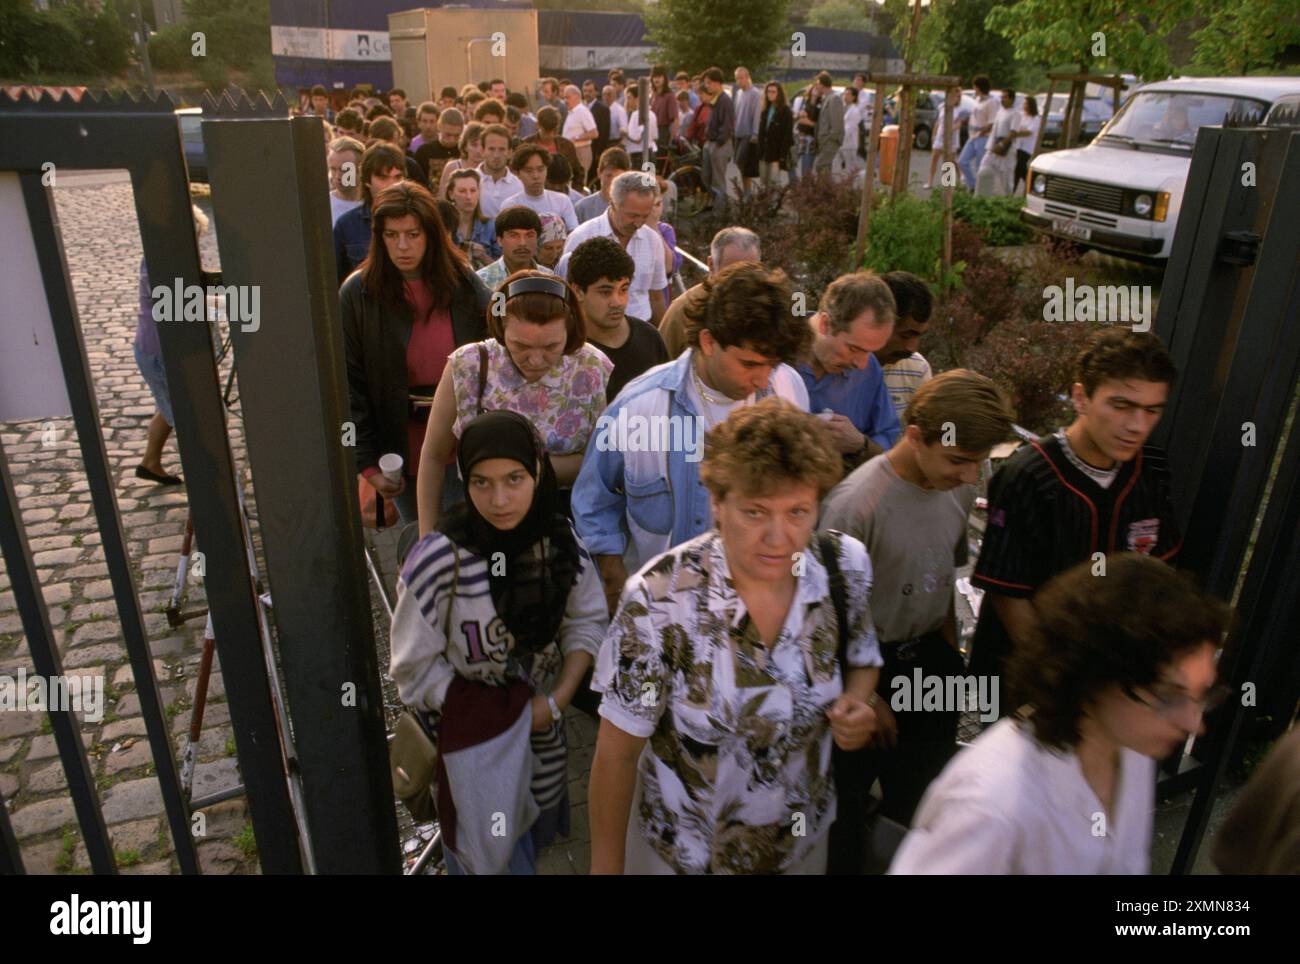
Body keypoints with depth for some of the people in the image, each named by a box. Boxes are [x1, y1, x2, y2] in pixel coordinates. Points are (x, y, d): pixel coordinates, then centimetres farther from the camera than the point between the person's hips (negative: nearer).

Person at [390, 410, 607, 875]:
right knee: (491, 853, 13)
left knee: (537, 837, 26)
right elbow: (416, 667, -19)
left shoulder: (561, 539, -15)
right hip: (473, 739, -4)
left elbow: (588, 621, -3)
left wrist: (557, 700, -13)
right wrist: (502, 717, -15)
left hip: (545, 729, 4)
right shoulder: (438, 560, -29)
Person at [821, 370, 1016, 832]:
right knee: (847, 793, 14)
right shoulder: (855, 503, -27)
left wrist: (950, 654, 15)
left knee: (919, 796, 20)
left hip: (930, 658, 6)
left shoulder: (959, 490, -6)